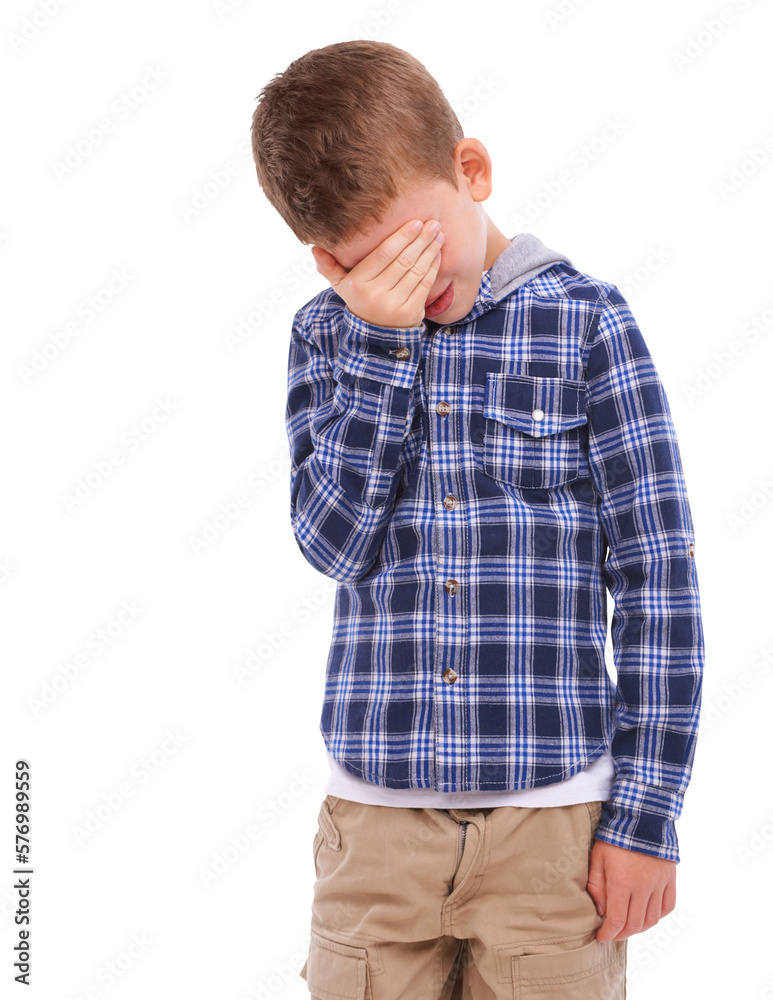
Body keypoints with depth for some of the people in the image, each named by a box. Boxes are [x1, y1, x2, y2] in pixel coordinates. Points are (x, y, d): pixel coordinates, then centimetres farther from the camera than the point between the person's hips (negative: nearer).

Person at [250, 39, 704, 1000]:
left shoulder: (584, 323, -4)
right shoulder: (329, 334, 4)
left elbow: (658, 575, -3)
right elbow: (335, 541, -7)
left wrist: (647, 810, -5)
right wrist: (379, 339, -14)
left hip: (553, 815, -2)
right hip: (375, 813, 2)